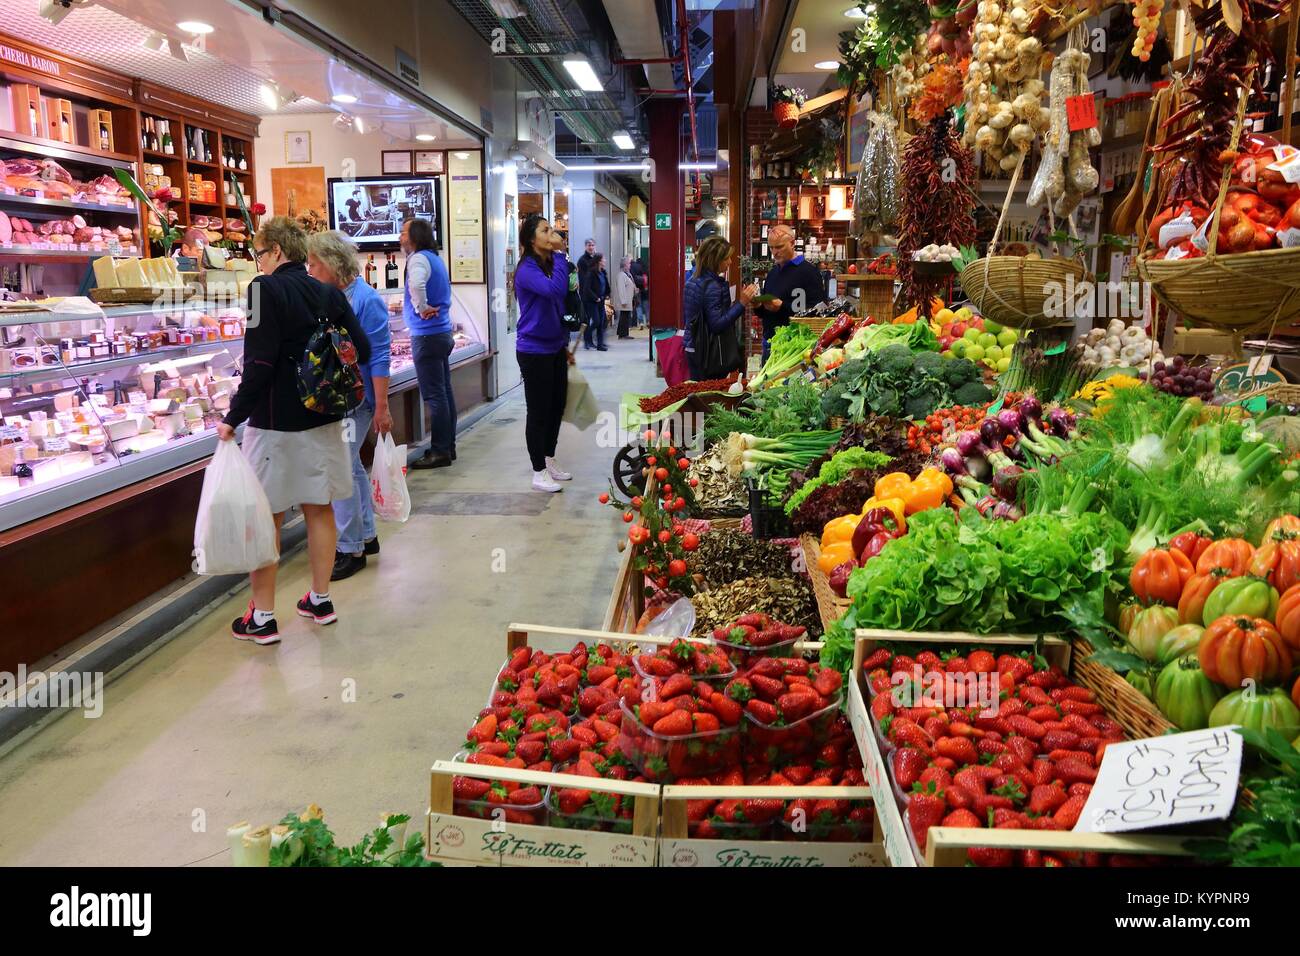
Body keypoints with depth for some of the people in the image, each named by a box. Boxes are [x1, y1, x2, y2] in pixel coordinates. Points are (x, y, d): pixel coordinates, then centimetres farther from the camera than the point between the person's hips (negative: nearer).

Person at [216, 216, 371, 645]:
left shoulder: (265, 289, -13)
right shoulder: (329, 294, 4)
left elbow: (259, 364, -19)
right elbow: (361, 351, 5)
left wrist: (233, 418, -12)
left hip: (276, 421, -6)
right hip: (324, 418, 6)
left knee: (266, 517, 4)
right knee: (319, 509, 15)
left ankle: (262, 617, 12)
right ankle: (320, 599, 27)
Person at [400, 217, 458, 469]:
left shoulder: (419, 259, -12)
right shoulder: (435, 258, 17)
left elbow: (416, 284, -35)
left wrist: (422, 308, -20)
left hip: (427, 335, -10)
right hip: (442, 332, 10)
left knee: (434, 396, -6)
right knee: (444, 392, 11)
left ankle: (440, 451, -1)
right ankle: (448, 447, 18)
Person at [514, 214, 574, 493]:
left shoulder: (550, 265, 10)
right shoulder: (527, 269, -16)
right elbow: (555, 289, -34)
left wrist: (565, 344, 21)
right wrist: (560, 253, -25)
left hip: (554, 348, 8)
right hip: (534, 351, -8)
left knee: (557, 406, 14)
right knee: (539, 411, 0)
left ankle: (549, 461, 30)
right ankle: (539, 473, 11)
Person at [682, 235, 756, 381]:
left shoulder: (694, 281, 11)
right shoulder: (712, 286, -17)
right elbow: (717, 325, -21)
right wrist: (742, 303, -23)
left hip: (694, 350, 9)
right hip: (709, 355, -9)